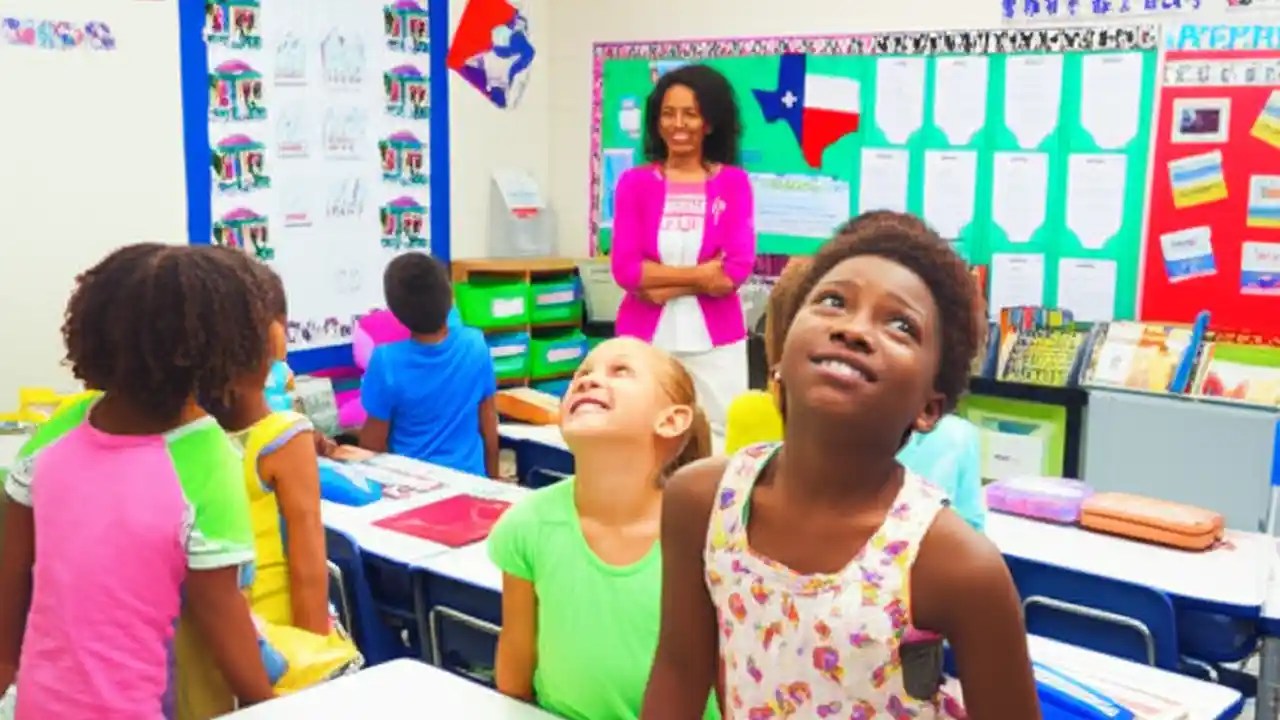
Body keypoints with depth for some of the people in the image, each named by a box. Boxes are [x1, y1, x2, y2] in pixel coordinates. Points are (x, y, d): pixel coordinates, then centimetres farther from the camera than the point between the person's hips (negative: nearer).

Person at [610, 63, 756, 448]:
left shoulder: (733, 182, 2)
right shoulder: (634, 182, 3)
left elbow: (737, 271, -7)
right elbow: (625, 269, -6)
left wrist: (663, 283, -11)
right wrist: (702, 273, -10)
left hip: (715, 343, 0)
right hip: (645, 340, 1)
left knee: (719, 443, 4)